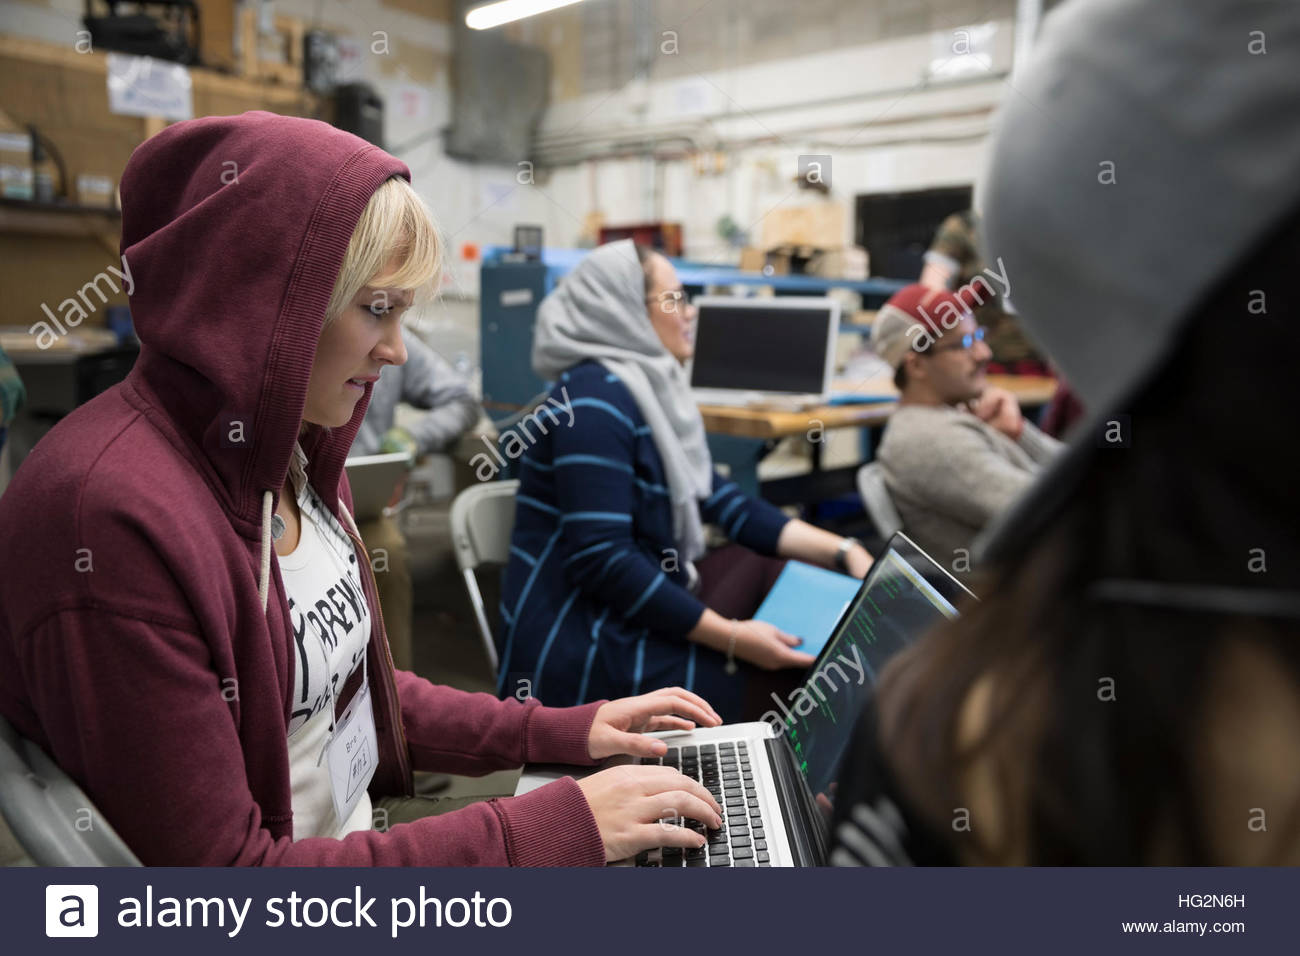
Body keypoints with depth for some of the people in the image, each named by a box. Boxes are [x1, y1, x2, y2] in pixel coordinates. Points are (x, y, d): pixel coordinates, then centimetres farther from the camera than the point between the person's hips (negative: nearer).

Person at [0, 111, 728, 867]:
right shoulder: (113, 515, -26)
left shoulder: (292, 454, 1)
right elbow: (218, 862, -23)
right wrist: (555, 826, -22)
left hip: (368, 824, 7)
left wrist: (561, 732, 3)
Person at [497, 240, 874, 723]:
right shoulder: (594, 399, -17)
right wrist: (732, 638, -22)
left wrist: (844, 551, 3)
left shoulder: (648, 389, 12)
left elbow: (727, 505, 11)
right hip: (584, 651, -9)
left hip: (630, 618, 9)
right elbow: (601, 560, -24)